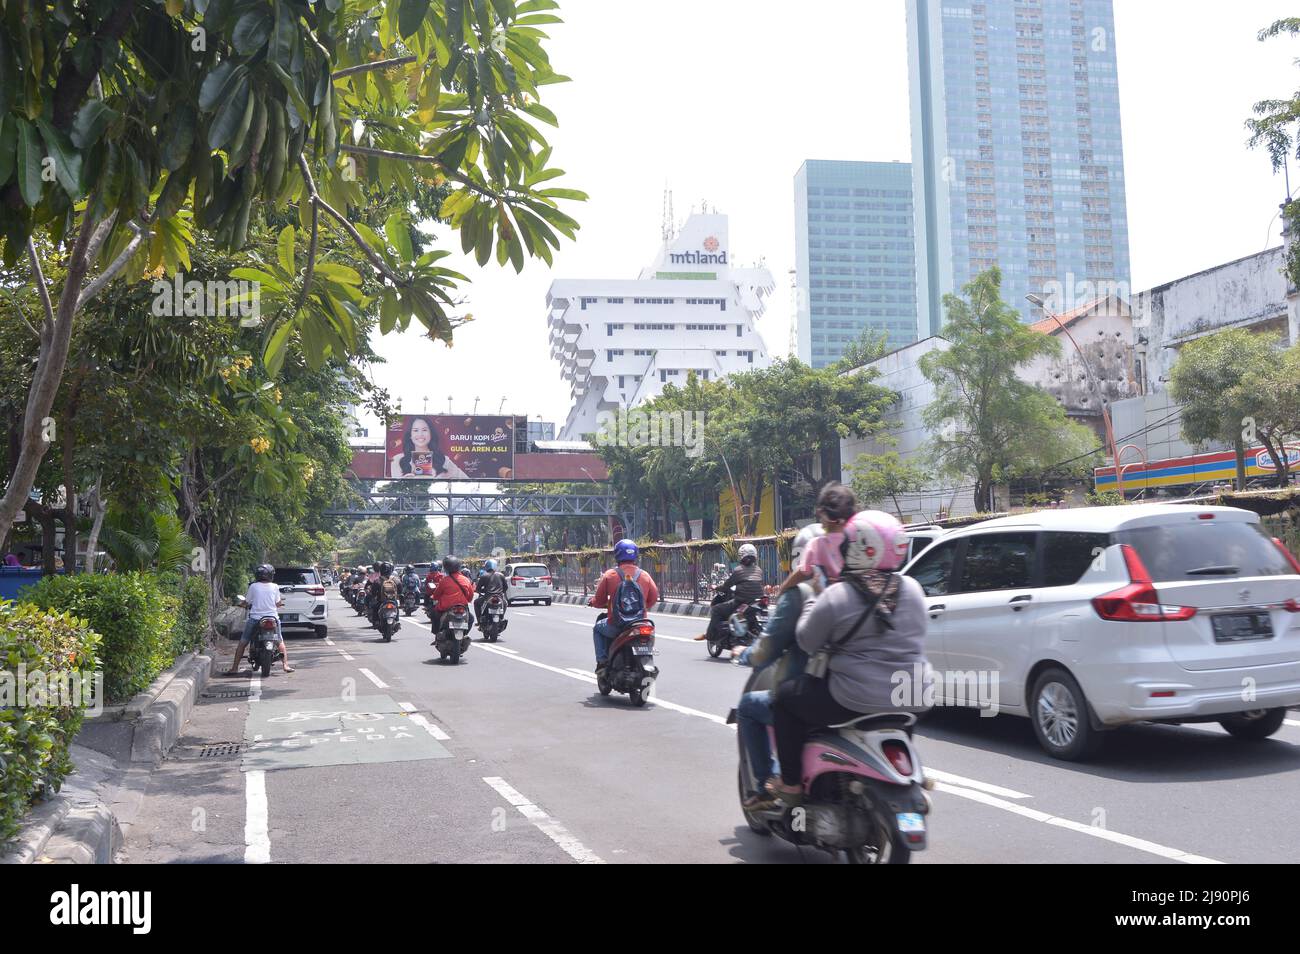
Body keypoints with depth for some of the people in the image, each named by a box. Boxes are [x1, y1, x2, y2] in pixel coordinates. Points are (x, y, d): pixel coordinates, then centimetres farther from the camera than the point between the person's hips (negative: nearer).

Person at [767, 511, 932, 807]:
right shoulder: (912, 589, 1)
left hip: (854, 703, -6)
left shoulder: (836, 597, -14)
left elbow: (807, 641, -3)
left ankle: (791, 784, 17)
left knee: (786, 697, 15)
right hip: (912, 700, 6)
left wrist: (812, 599, 13)